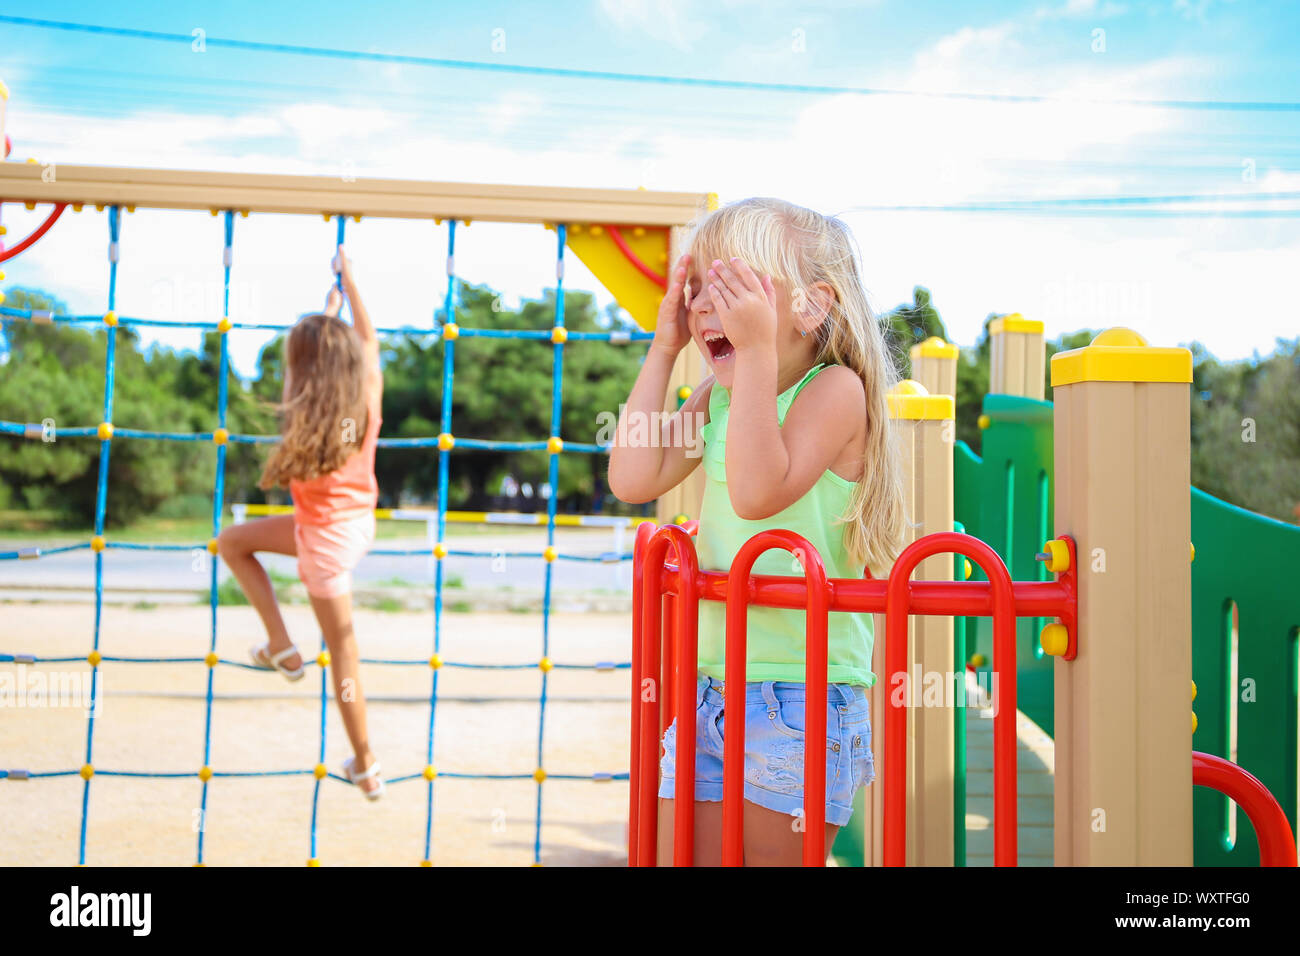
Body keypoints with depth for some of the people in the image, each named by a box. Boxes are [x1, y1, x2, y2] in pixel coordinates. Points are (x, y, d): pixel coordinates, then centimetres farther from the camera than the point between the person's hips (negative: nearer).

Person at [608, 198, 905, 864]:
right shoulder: (717, 397, 9)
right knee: (678, 855, 7)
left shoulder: (835, 387, -12)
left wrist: (757, 350, -26)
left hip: (803, 692, -6)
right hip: (709, 685, 7)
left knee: (772, 855, 3)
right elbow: (633, 480, -2)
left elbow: (758, 491, -27)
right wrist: (664, 349, 0)